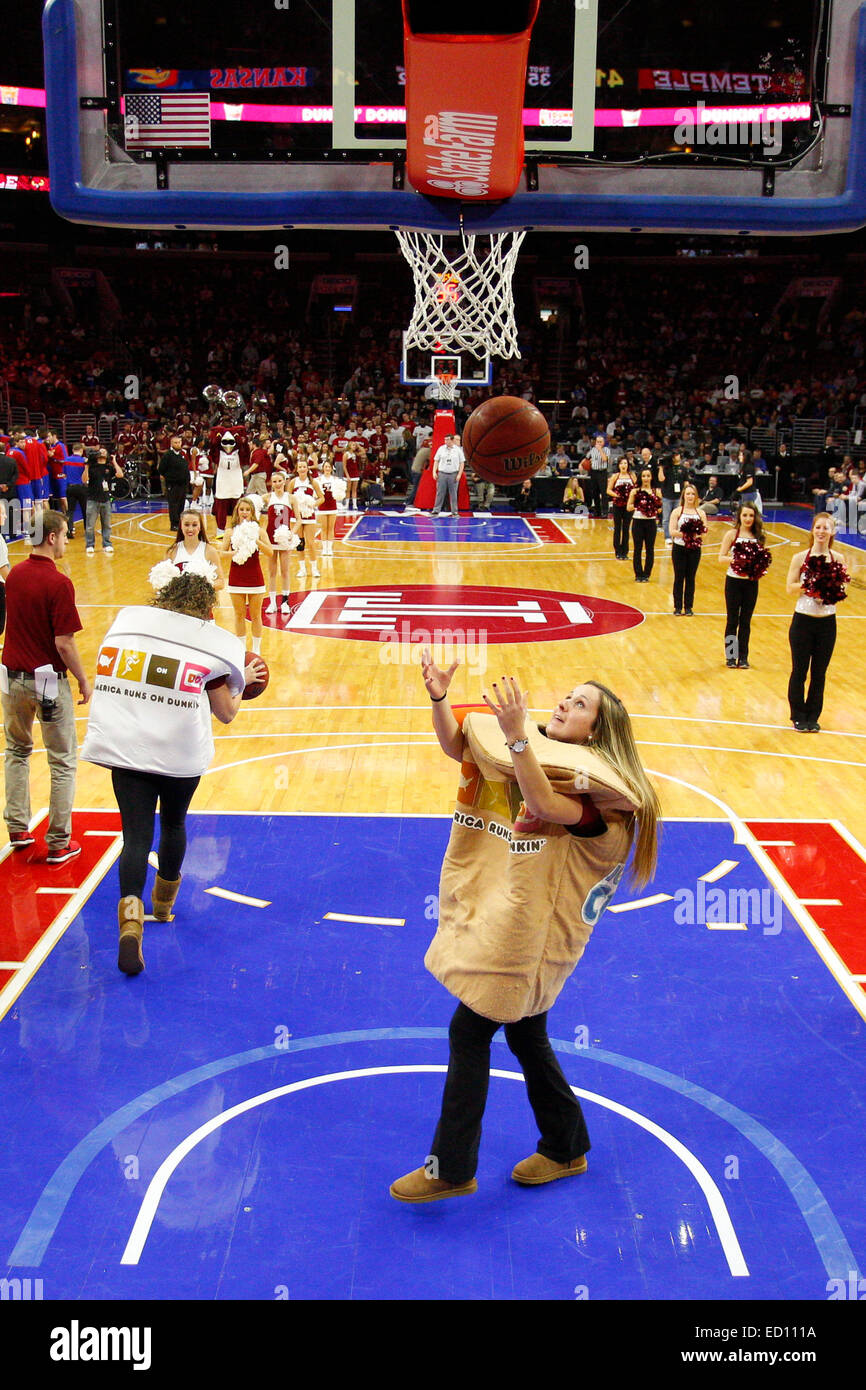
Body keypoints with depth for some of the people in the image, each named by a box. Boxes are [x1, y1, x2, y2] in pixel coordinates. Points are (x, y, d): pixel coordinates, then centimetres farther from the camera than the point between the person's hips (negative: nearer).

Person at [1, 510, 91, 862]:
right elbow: (64, 642, -19)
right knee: (63, 761, 6)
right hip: (49, 680, -6)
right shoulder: (58, 583, -18)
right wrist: (84, 681, -8)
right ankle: (58, 843, 11)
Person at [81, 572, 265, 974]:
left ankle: (131, 910, -24)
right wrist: (241, 680, 22)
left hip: (124, 749, 1)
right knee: (173, 823, 22)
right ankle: (164, 902, 42)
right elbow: (226, 712, 3)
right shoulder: (211, 644, -3)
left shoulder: (124, 623, 6)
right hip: (181, 755, -1)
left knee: (136, 833, 0)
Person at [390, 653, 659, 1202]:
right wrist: (440, 700, -17)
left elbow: (546, 805, -40)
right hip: (501, 918, 8)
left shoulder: (596, 788, -18)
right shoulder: (539, 759, 6)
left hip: (531, 932, -8)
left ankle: (452, 1169, 13)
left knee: (469, 1030, -2)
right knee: (523, 1034, 18)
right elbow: (458, 748, 1)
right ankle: (565, 1148, 38)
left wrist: (517, 735, -50)